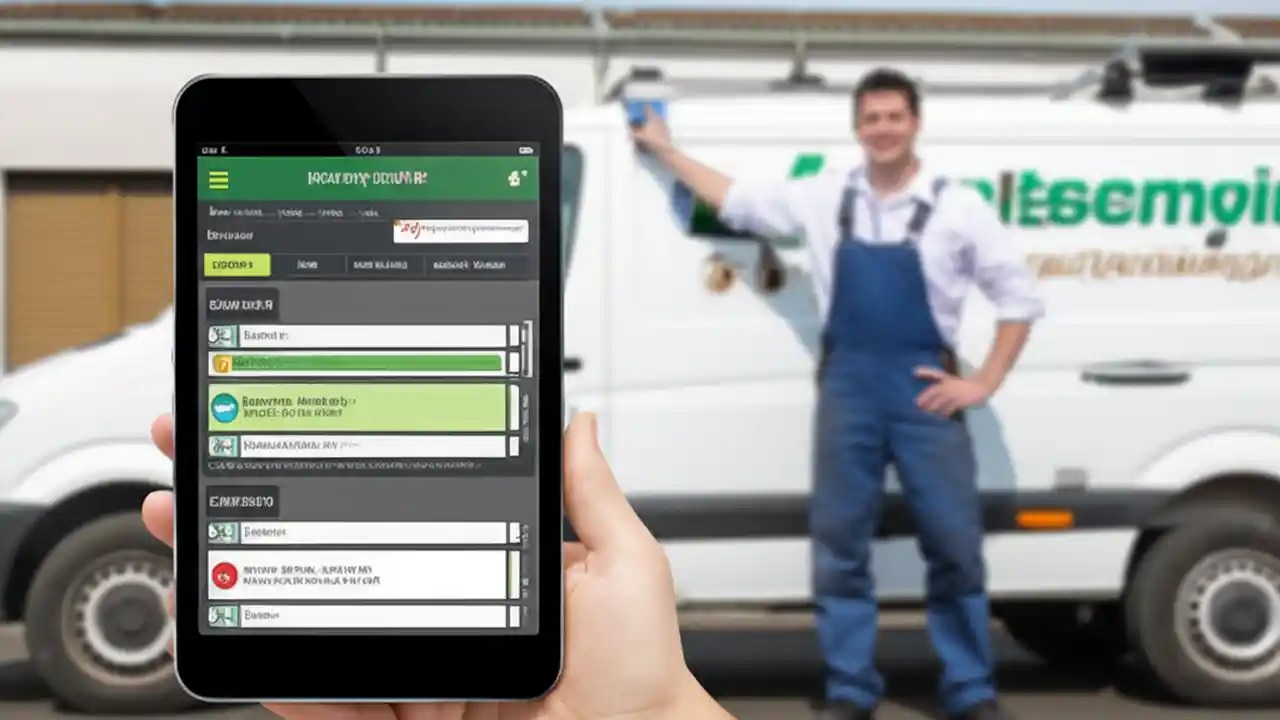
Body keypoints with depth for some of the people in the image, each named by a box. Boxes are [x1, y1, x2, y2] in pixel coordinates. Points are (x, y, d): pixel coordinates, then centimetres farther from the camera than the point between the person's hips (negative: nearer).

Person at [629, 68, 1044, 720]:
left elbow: (1020, 297, 3)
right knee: (839, 543, 6)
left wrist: (983, 383, -4)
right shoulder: (823, 199, 7)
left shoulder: (957, 206, -1)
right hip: (846, 385, 2)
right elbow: (736, 201, 20)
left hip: (923, 387, -2)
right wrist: (665, 151, 24)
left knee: (954, 543, 3)